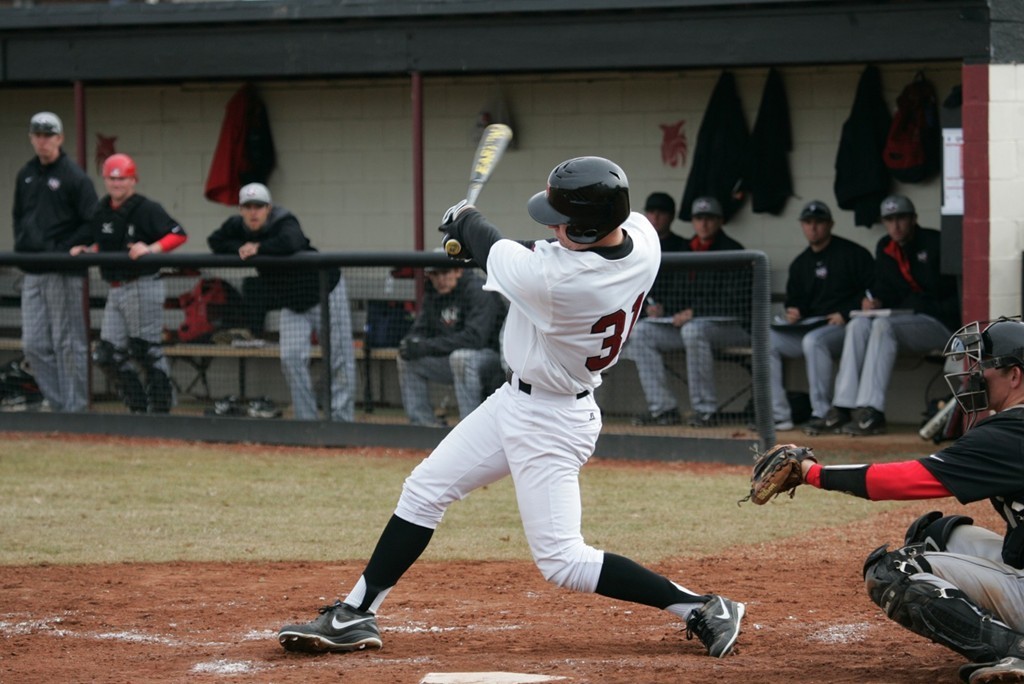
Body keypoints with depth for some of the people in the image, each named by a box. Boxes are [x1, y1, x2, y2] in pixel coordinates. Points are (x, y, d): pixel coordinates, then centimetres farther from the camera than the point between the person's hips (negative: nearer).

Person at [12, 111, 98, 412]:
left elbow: (92, 224, -10)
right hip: (32, 274, 7)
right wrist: (21, 247, 10)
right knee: (34, 345, 4)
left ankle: (74, 408, 3)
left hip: (64, 274, -7)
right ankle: (59, 402, 12)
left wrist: (64, 250, -15)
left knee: (68, 344, -3)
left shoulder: (74, 176, -7)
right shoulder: (25, 175, 14)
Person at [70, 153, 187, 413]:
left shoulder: (147, 209, -10)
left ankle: (160, 409, 4)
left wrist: (151, 249, -27)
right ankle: (139, 406, 14)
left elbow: (179, 235, -15)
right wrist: (86, 250, 5)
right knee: (108, 354, 5)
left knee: (148, 352, -5)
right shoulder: (101, 211, 12)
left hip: (143, 287, -8)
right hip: (115, 291, 8)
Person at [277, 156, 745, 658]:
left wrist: (464, 221, 10)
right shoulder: (643, 237, -14)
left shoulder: (553, 281, -35)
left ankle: (704, 610, 2)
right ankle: (355, 616, 19)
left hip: (548, 423, -10)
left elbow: (494, 251, -14)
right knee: (425, 489, 13)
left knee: (562, 561, -4)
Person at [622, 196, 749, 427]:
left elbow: (734, 300, -17)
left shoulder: (731, 250, -7)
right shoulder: (687, 251, 17)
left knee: (693, 330, -39)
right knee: (641, 332, -6)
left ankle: (706, 410, -31)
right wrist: (662, 307, 2)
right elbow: (680, 294, 24)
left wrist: (694, 312, -20)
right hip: (687, 322, 8)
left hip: (732, 325, -8)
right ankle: (663, 408, -11)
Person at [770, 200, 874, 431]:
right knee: (765, 340, -15)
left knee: (813, 341, -38)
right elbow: (794, 299, 26)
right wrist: (793, 312, 1)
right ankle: (778, 414, -19)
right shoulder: (800, 263, 21)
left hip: (843, 326, -7)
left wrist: (845, 314, -17)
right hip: (807, 326, 7)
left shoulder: (851, 254, 0)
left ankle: (821, 413, -33)